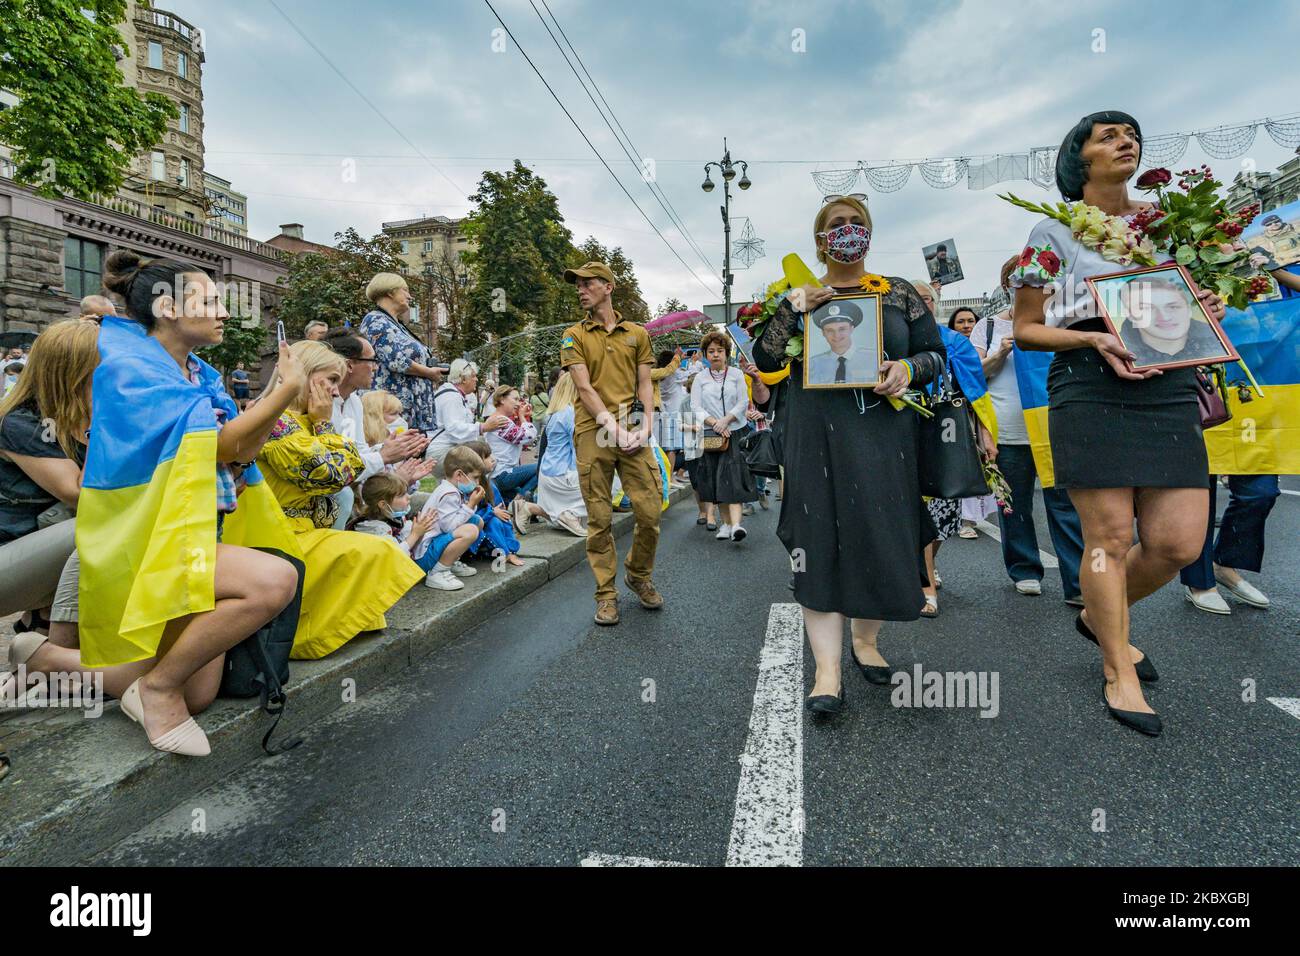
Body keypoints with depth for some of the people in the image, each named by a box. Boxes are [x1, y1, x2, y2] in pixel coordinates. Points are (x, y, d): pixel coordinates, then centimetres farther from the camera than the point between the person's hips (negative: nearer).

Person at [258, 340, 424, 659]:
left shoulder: (303, 420, 16)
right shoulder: (276, 421, -16)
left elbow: (352, 468, 12)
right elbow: (330, 475, -20)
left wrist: (322, 423, 5)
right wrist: (324, 423, -10)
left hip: (305, 531, 10)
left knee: (380, 551, 6)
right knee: (370, 554, -18)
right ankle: (307, 636, -6)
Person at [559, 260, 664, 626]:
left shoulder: (637, 333, 15)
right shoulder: (574, 336, 8)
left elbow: (644, 384, 10)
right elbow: (585, 389, -3)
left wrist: (645, 427, -5)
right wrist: (614, 429, -13)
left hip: (633, 433, 2)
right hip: (593, 432, -1)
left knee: (650, 512, -1)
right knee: (599, 519, 1)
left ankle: (639, 575, 24)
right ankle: (606, 594, 14)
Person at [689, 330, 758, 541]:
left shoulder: (736, 374, 9)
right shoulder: (700, 379, 10)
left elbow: (743, 402, 2)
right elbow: (695, 408, 1)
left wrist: (726, 420, -13)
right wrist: (714, 423, -14)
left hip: (735, 431, -2)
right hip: (710, 434, 2)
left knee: (733, 476, -14)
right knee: (716, 479, 0)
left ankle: (735, 524, -25)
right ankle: (726, 523, 7)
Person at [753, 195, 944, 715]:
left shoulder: (899, 292, 12)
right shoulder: (800, 296, 10)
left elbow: (935, 351, 13)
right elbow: (764, 361, 4)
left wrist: (909, 368, -9)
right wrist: (793, 311, -9)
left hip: (885, 434, 2)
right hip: (817, 436, -1)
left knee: (885, 538, 4)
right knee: (820, 541, -6)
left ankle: (865, 640, 28)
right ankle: (827, 669, -1)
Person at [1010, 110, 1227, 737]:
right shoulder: (1054, 232, 4)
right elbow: (1025, 331, 1)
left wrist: (1204, 310, 5)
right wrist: (1093, 339, -15)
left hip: (1170, 389, 5)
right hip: (1090, 390, -5)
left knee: (1180, 541, 0)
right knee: (1110, 537, -5)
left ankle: (1099, 616, 27)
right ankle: (1118, 672, 10)